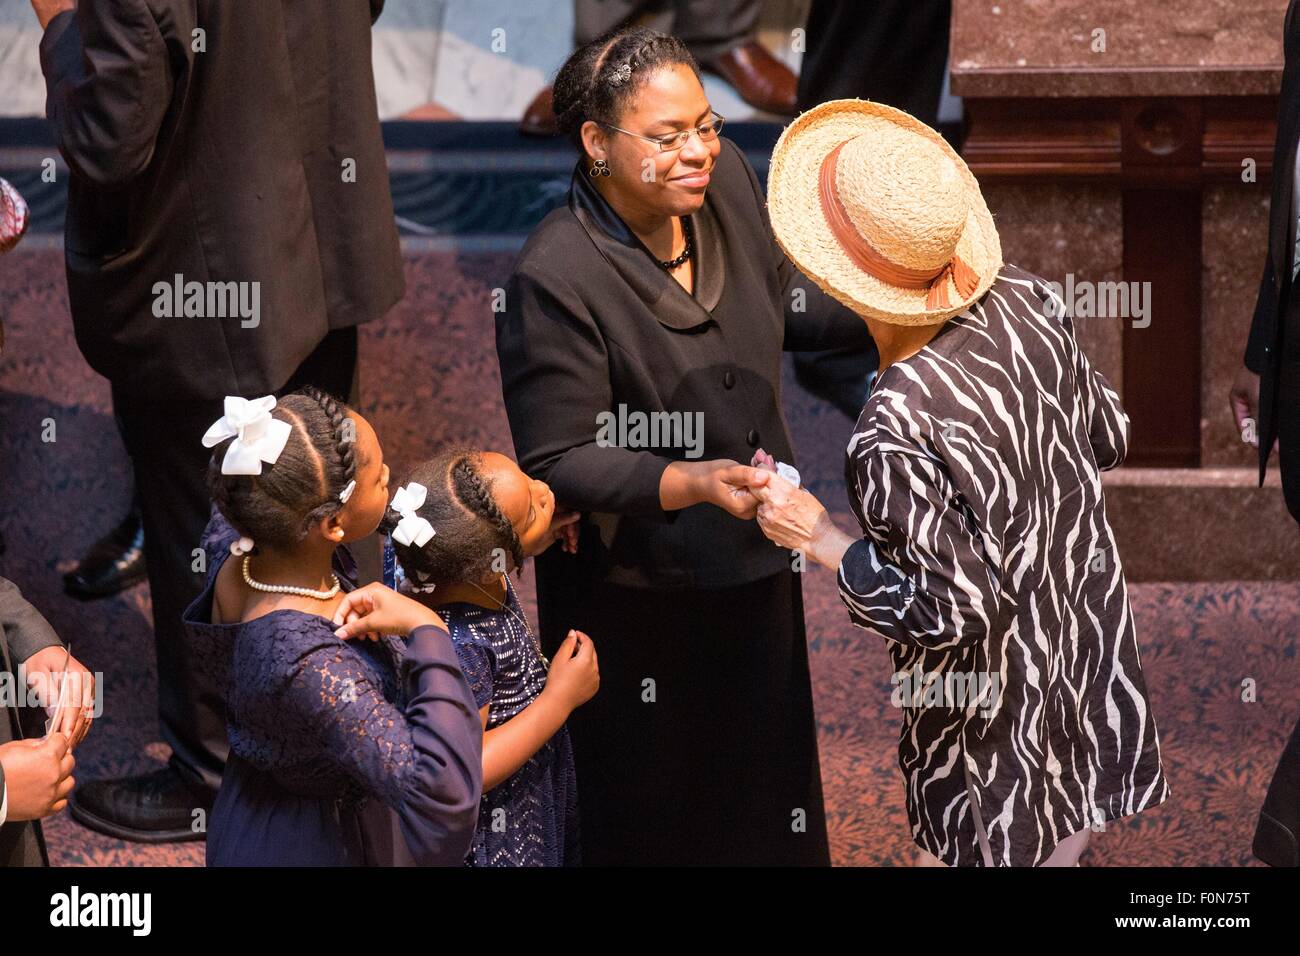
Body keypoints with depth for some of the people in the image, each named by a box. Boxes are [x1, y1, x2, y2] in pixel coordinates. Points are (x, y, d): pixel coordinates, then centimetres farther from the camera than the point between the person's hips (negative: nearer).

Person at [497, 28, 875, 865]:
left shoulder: (726, 181, -10)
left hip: (752, 570, 6)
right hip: (634, 598, -6)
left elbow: (783, 301, 9)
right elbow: (558, 464, -26)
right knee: (651, 823, 14)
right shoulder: (556, 282, -29)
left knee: (764, 799, 25)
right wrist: (690, 484, -40)